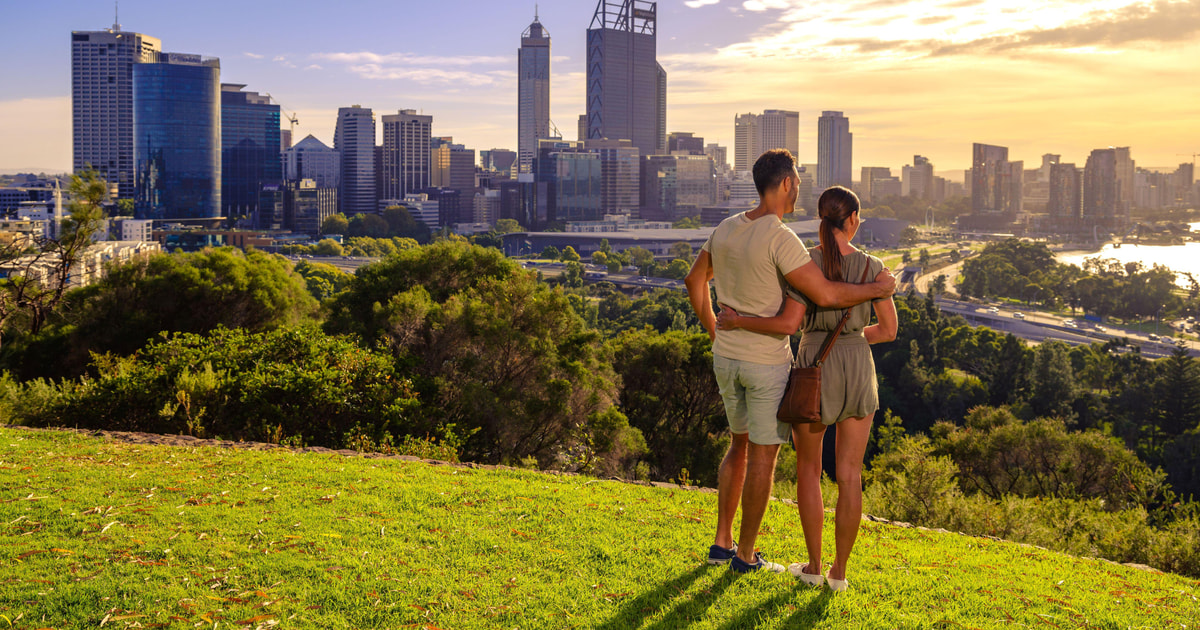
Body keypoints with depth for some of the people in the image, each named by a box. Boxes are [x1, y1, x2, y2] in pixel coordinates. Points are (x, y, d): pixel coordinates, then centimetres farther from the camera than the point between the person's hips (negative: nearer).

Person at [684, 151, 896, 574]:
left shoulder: (726, 229, 3)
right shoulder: (780, 239, -22)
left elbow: (694, 280, 15)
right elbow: (826, 295, -26)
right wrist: (879, 289, -10)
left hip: (726, 357, 8)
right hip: (767, 362, -8)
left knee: (740, 445, 21)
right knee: (763, 456, 6)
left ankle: (722, 543, 25)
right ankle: (746, 555, 16)